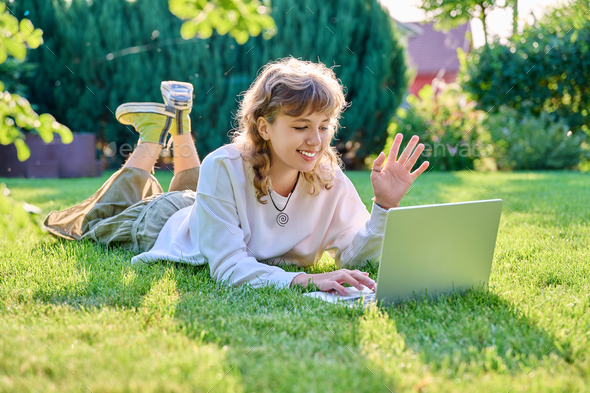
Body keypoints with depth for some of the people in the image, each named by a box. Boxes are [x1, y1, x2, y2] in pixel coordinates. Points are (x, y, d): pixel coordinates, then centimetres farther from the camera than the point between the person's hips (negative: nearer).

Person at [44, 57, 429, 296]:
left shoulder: (330, 179, -32)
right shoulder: (225, 167, -45)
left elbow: (357, 256, -29)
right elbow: (227, 266, -48)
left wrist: (385, 205, -47)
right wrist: (303, 279, -64)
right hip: (162, 224, -4)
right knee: (98, 222, 29)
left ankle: (181, 126, 41)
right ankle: (152, 136, 29)